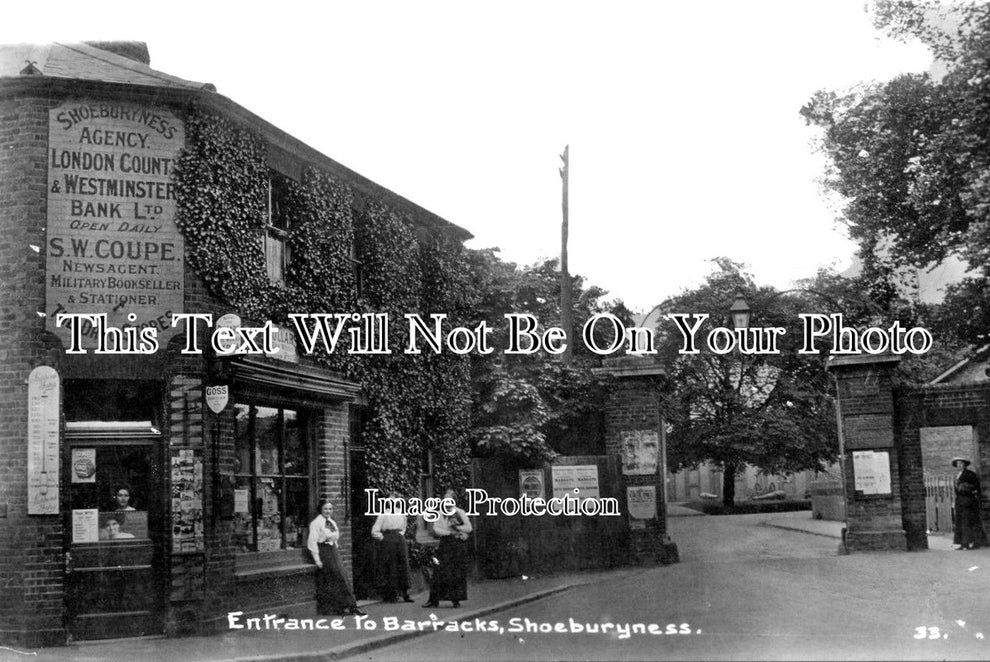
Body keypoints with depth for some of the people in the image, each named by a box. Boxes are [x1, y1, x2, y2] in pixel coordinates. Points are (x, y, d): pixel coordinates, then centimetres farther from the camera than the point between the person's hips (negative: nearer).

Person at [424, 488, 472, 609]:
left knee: (458, 574, -2)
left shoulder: (460, 513, 7)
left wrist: (457, 527, -12)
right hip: (445, 544, 1)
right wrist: (450, 532, -12)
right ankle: (434, 600, -3)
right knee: (440, 572, -5)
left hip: (458, 544, -1)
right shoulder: (440, 514, 10)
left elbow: (469, 528, 0)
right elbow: (436, 529, -2)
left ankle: (456, 600, 4)